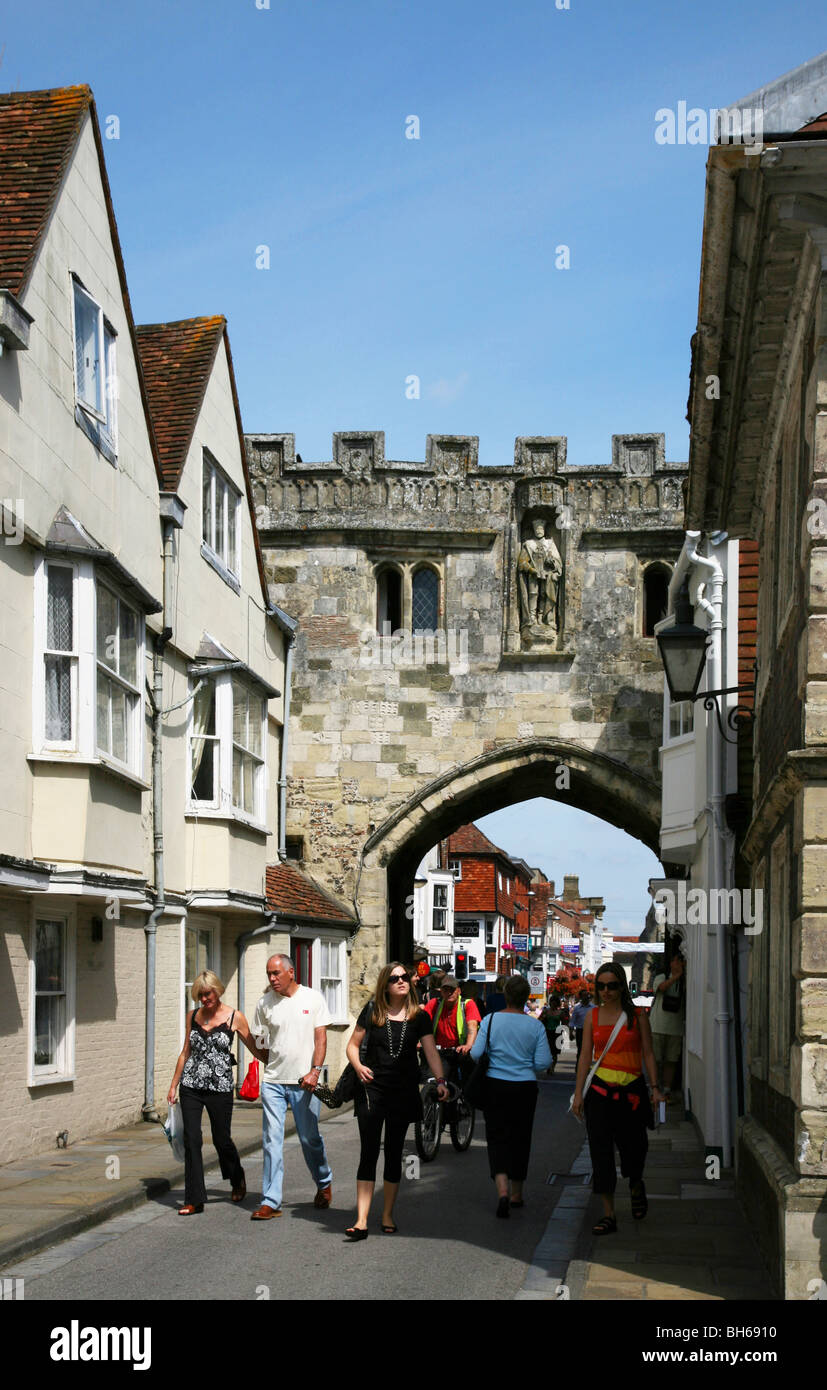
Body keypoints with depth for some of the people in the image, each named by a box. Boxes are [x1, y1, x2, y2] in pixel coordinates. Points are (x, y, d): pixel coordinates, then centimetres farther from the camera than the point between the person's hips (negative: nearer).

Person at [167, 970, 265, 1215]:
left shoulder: (234, 1018, -3)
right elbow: (185, 1052, 14)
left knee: (222, 1139, 8)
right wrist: (173, 1085, 14)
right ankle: (194, 1200, 2)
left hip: (220, 1087, -3)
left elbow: (255, 1049, 2)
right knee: (191, 1140, -3)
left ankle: (238, 1180, 37)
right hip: (191, 1086, 3)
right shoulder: (193, 1016, 8)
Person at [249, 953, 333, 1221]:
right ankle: (270, 1201, 0)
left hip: (304, 1082, -2)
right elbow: (259, 1041, 13)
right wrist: (274, 1064, 4)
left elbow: (320, 1038, -3)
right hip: (273, 1081, 2)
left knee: (310, 1138, 8)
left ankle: (324, 1184, 33)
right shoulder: (264, 1003, 4)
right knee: (271, 1140, -3)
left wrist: (314, 1071, -13)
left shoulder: (312, 998, -1)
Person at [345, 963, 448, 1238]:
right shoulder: (373, 1011, 1)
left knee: (394, 1153, 9)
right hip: (372, 1089, -1)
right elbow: (353, 1045, 6)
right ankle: (361, 1220, -8)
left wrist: (440, 1080, -20)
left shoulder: (419, 1017, 3)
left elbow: (431, 1051, -4)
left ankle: (387, 1215, 21)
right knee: (369, 1153, -6)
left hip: (404, 1092, 1)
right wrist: (358, 1066, -13)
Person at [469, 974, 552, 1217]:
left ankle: (502, 1189, -20)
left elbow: (475, 1054, -8)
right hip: (525, 1088, 1)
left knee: (497, 1137, 2)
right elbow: (544, 1062, -6)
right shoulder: (535, 1026, -5)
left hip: (495, 1086, -1)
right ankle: (517, 1194, 25)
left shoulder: (490, 1020, -6)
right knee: (520, 1139, 14)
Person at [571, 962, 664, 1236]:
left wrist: (655, 1088, -5)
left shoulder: (637, 1016, 1)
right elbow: (585, 1055, 6)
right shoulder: (593, 1016, 5)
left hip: (631, 1090, -1)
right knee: (601, 1152, -3)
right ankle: (608, 1215, 3)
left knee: (633, 1147, 5)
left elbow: (648, 1054, 3)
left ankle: (636, 1186, 40)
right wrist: (578, 1093, 1)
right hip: (600, 1090, 1)